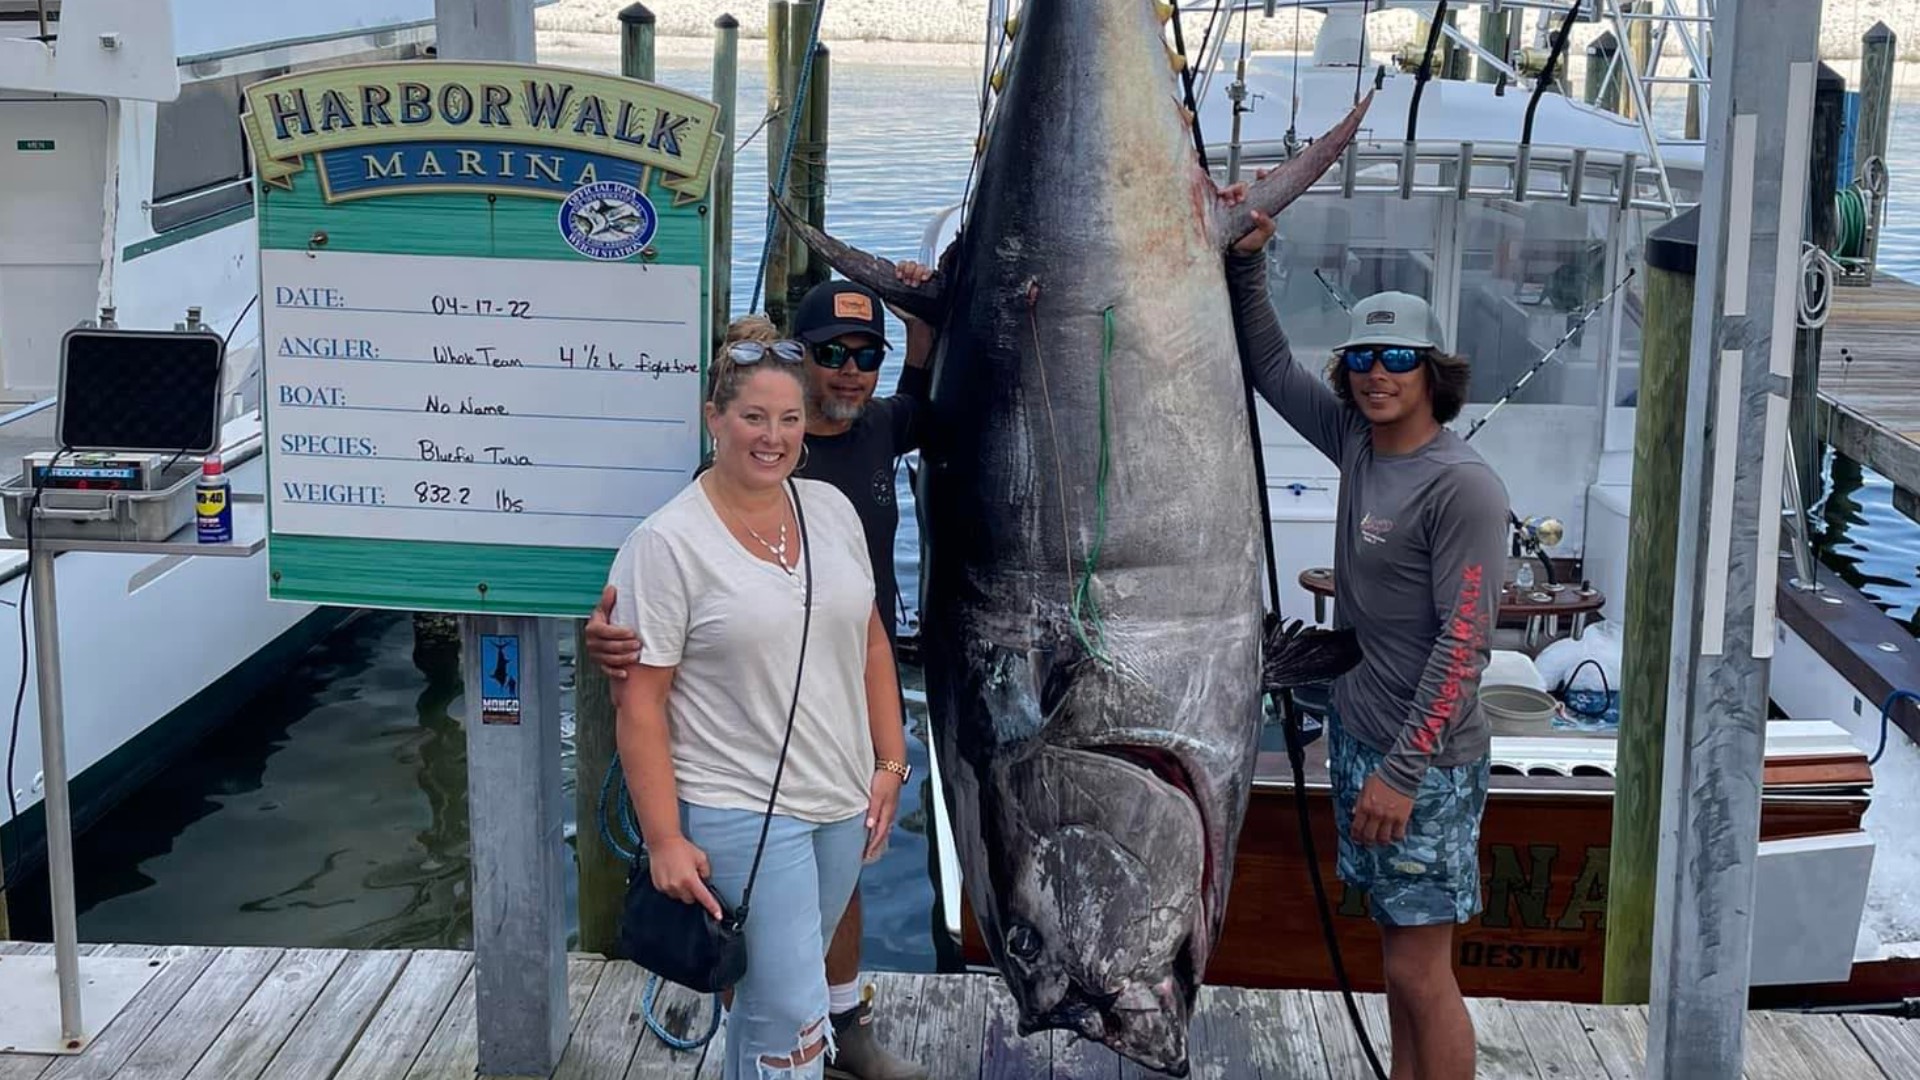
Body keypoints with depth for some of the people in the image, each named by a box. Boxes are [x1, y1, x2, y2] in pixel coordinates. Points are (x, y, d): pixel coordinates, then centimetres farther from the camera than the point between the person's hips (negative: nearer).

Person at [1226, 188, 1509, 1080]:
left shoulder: (1463, 487, -18)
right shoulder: (1355, 440, 5)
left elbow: (1463, 642, -21)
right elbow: (1271, 367, 17)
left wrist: (1403, 769, -22)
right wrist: (1246, 262, 4)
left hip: (1425, 756, -8)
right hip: (1357, 731, 8)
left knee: (1420, 970, -3)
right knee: (1395, 947, 15)